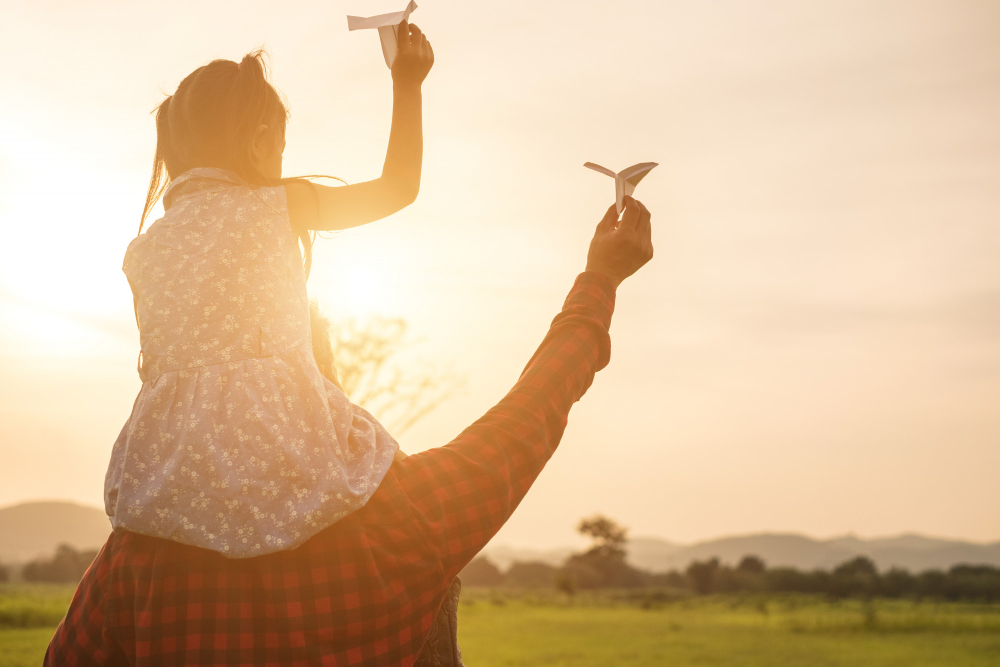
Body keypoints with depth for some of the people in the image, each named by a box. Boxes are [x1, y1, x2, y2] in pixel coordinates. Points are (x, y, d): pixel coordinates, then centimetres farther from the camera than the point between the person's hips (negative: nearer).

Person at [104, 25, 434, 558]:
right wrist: (407, 84, 22)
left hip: (171, 457, 4)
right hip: (277, 433, -4)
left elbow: (156, 364, 16)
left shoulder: (143, 249, 13)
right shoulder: (280, 206, 3)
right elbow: (398, 185, 14)